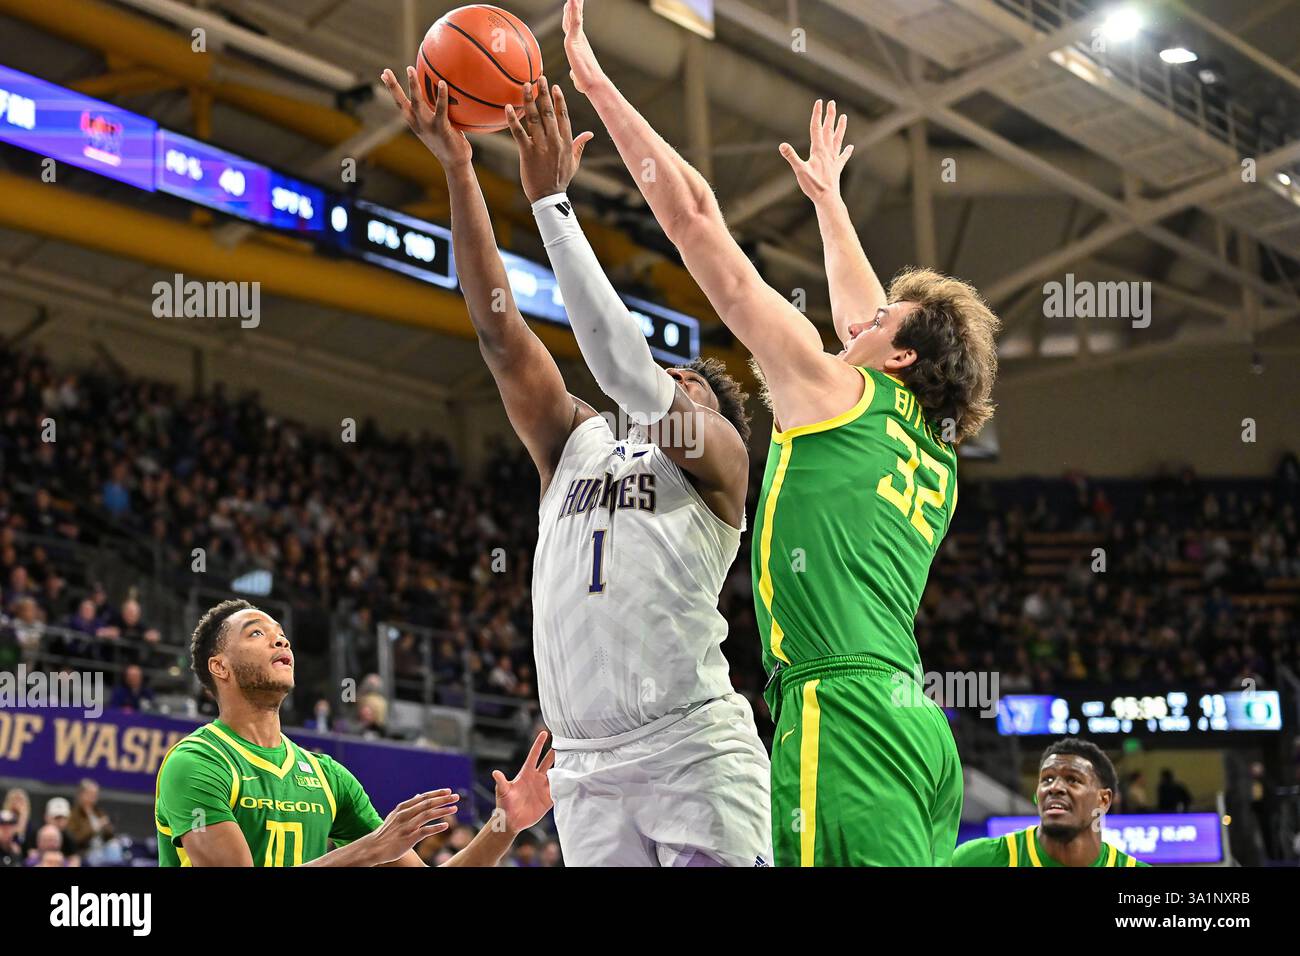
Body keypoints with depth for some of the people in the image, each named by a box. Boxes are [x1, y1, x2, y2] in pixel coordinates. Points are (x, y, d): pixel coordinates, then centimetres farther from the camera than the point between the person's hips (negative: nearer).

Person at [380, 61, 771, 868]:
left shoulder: (718, 456, 9)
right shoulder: (575, 447, 23)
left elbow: (624, 365, -7)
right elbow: (500, 331, 15)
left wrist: (551, 201, -7)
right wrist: (458, 168, 7)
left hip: (696, 747, -5)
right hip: (586, 766, 5)